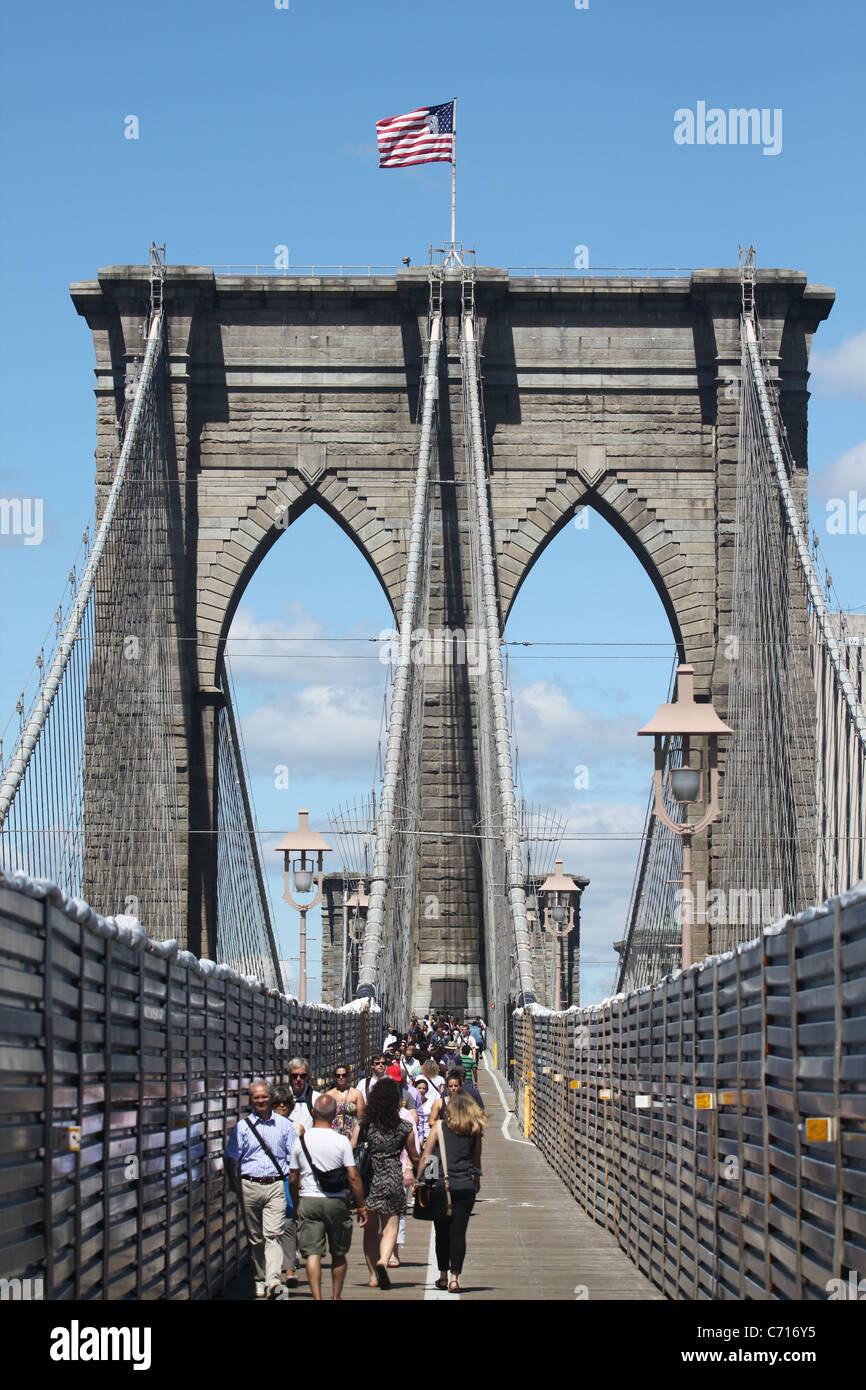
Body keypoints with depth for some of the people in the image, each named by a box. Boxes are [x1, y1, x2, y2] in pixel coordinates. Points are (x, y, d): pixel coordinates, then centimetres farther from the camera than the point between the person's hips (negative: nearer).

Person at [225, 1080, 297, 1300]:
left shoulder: (284, 1125, 9)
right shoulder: (242, 1126, 7)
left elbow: (293, 1157, 10)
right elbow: (231, 1158, 6)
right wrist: (233, 1182, -5)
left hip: (276, 1185, -1)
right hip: (249, 1185, 1)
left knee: (274, 1234, -13)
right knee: (255, 1237, 7)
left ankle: (274, 1279, -22)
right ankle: (260, 1279, 17)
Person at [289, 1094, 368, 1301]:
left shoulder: (301, 1141, 1)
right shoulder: (341, 1141, -6)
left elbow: (293, 1180, 6)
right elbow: (353, 1177, -8)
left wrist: (296, 1206, 20)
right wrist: (361, 1207, 1)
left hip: (308, 1200, 1)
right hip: (336, 1201, -1)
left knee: (312, 1253, -3)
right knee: (338, 1254, 14)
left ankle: (317, 1298, -15)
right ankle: (336, 1297, 21)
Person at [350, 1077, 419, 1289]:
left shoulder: (363, 1125, -1)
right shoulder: (404, 1127, -1)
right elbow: (414, 1158, 10)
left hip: (367, 1180, 1)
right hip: (392, 1180, -1)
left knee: (370, 1229, 14)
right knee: (391, 1227, 1)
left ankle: (373, 1275, 13)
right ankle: (384, 1260, -26)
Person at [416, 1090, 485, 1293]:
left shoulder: (439, 1127, -1)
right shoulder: (475, 1129, 4)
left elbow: (425, 1157, -2)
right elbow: (477, 1160, 12)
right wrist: (477, 1181, 26)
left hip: (442, 1184, -1)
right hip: (466, 1186, 1)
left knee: (442, 1232, 10)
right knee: (458, 1232, 3)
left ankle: (443, 1276, 15)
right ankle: (454, 1278, -3)